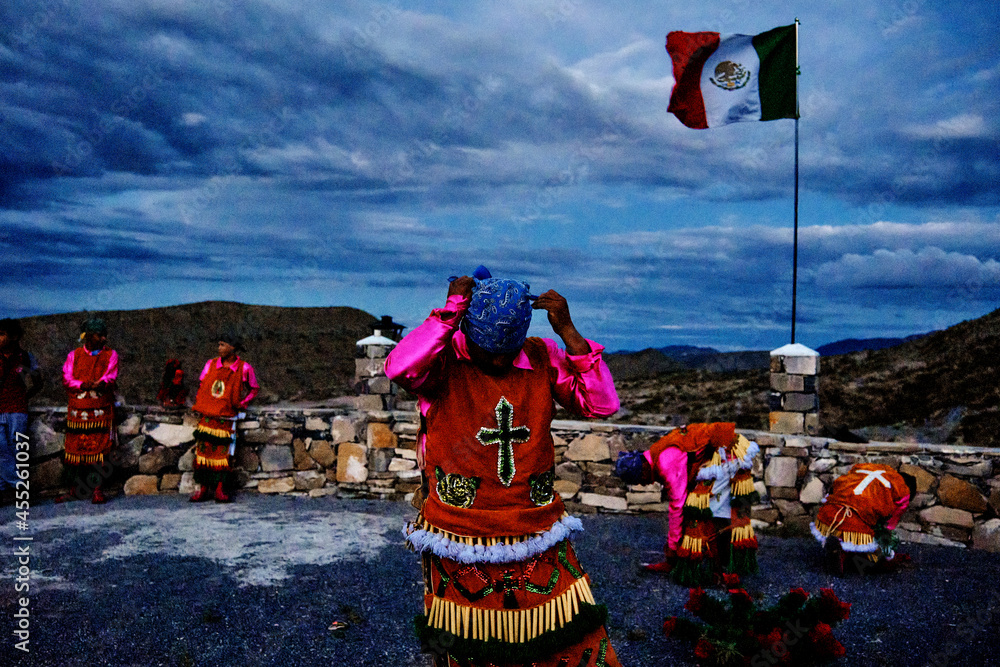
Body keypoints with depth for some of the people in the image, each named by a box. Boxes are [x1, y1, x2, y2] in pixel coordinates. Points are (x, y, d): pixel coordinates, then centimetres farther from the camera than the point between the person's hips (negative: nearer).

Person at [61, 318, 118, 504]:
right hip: (77, 410, 2)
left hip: (101, 410, -2)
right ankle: (78, 489, 19)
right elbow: (67, 379, 2)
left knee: (98, 450, -7)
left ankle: (98, 490, -2)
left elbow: (111, 378, -5)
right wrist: (84, 385, -16)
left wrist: (101, 384, -27)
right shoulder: (74, 355, 12)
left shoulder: (111, 355, 9)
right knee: (75, 449, 5)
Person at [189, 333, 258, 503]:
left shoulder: (244, 368, -2)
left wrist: (241, 403, 0)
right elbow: (201, 385, 21)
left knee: (222, 453, -4)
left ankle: (220, 490, 3)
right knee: (202, 450, -1)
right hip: (207, 416, 3)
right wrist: (199, 402, 10)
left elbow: (254, 388, 11)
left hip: (226, 417, -3)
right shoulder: (210, 364, 7)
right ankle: (203, 489, 6)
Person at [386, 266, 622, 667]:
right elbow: (400, 369, -30)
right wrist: (451, 309, -21)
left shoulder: (543, 358, 1)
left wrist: (567, 330, -12)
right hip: (460, 543, -2)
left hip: (537, 539, 3)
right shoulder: (443, 357, -8)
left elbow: (602, 404, -7)